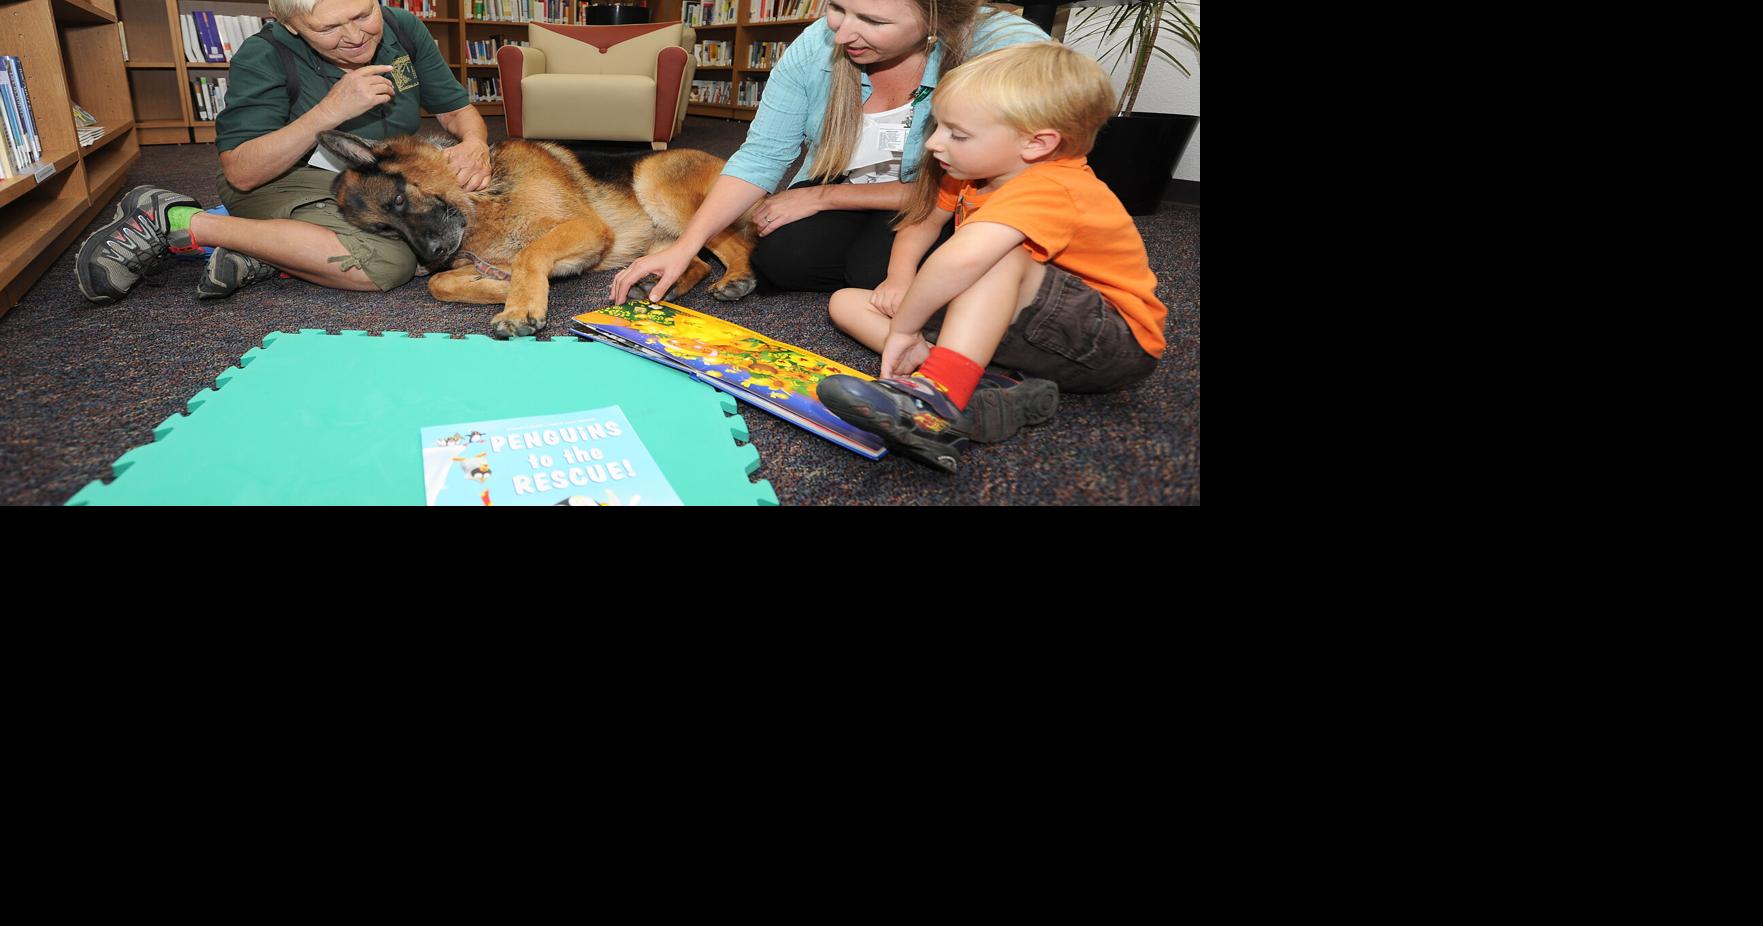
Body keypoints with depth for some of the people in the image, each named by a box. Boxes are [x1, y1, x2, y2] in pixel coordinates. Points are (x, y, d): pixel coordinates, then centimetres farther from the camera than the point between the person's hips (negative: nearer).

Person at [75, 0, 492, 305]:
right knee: (387, 263, -36)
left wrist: (474, 144, -22)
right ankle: (174, 221, -20)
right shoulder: (264, 58, -18)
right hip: (285, 184, -6)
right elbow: (240, 173, -22)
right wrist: (331, 110, -33)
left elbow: (456, 109, 4)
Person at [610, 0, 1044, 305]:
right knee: (779, 260, -20)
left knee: (878, 271, -29)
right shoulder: (817, 46, -18)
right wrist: (684, 247, -26)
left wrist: (821, 196, -20)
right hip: (838, 189, 4)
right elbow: (760, 157, -14)